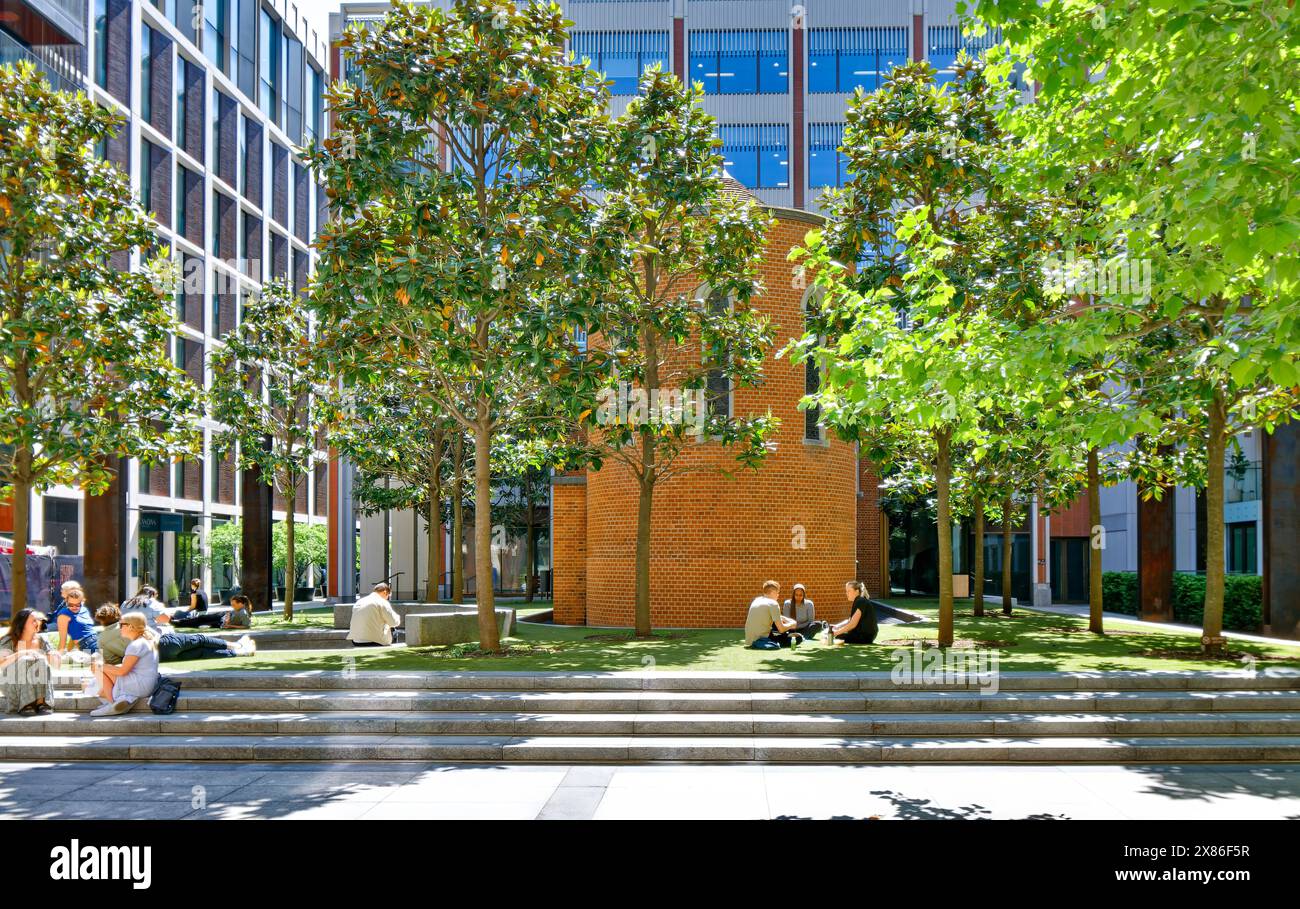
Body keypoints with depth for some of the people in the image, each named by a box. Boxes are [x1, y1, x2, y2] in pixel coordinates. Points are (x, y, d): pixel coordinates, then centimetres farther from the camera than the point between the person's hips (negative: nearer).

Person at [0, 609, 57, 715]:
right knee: (23, 661, -28)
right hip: (12, 685, -3)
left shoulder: (41, 641, 7)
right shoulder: (9, 641, -3)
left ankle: (41, 702, -34)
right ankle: (25, 705, -38)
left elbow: (56, 664, 2)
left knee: (41, 660, -23)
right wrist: (20, 654, -33)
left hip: (37, 685, 3)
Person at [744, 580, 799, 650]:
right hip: (760, 640, -8)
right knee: (798, 638, -17)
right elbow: (781, 629, -9)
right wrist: (791, 624, 10)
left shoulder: (756, 600, 11)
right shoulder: (773, 604, -10)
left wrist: (788, 620, 19)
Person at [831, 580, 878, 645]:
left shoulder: (861, 602, -19)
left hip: (866, 636, -10)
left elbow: (853, 624, -22)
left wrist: (837, 632, -20)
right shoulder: (857, 601, 13)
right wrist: (836, 626, 2)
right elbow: (849, 620, 15)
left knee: (838, 638, -16)